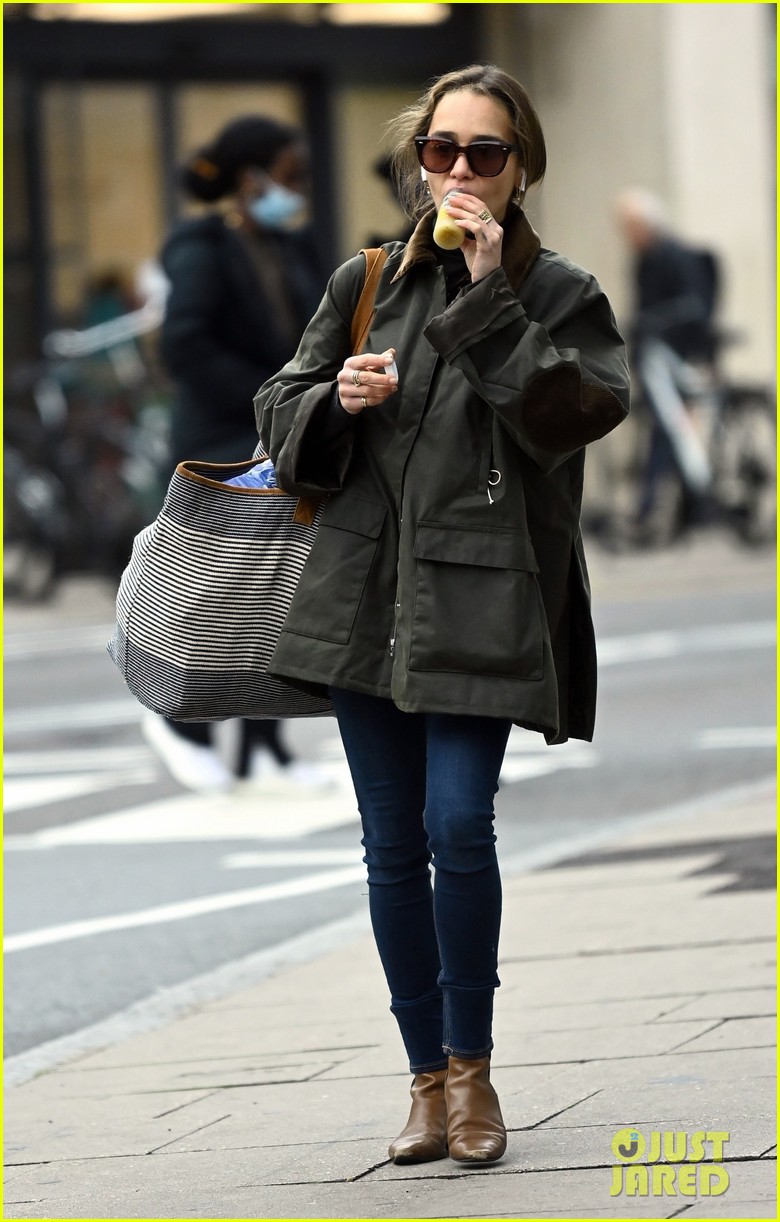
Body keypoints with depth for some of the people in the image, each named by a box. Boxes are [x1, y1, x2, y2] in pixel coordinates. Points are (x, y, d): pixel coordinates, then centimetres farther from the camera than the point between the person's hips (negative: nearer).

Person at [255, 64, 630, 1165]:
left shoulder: (559, 293, 1)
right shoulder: (365, 285, 11)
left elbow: (572, 419, -15)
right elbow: (284, 422, 15)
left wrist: (490, 299, -17)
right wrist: (336, 402, -7)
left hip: (479, 605, -4)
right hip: (366, 590, 4)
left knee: (458, 825, -15)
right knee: (393, 843, 5)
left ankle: (472, 1063, 2)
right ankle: (428, 1076, 15)